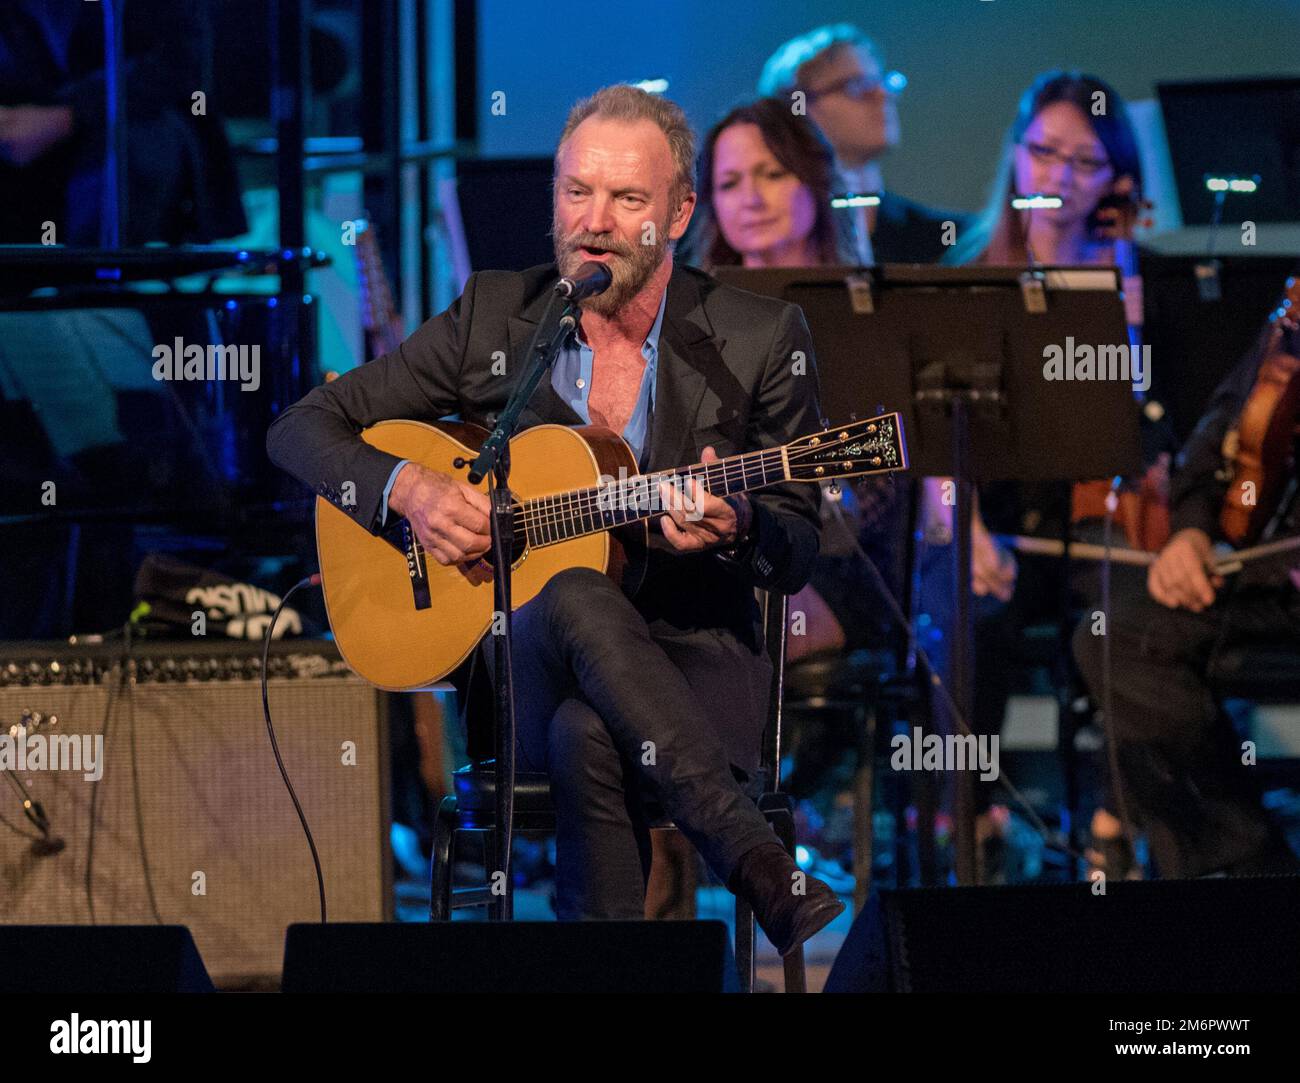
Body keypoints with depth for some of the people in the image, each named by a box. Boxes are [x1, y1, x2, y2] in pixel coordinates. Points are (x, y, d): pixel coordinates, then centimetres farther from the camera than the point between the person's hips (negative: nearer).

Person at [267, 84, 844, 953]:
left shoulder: (758, 341, 3)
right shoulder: (494, 316, 7)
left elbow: (798, 555, 6)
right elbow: (304, 428, 10)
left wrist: (736, 530, -18)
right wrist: (406, 488, -10)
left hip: (692, 663, -2)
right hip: (517, 671, 2)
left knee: (589, 735, -39)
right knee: (579, 598, -37)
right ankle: (772, 881, -41)